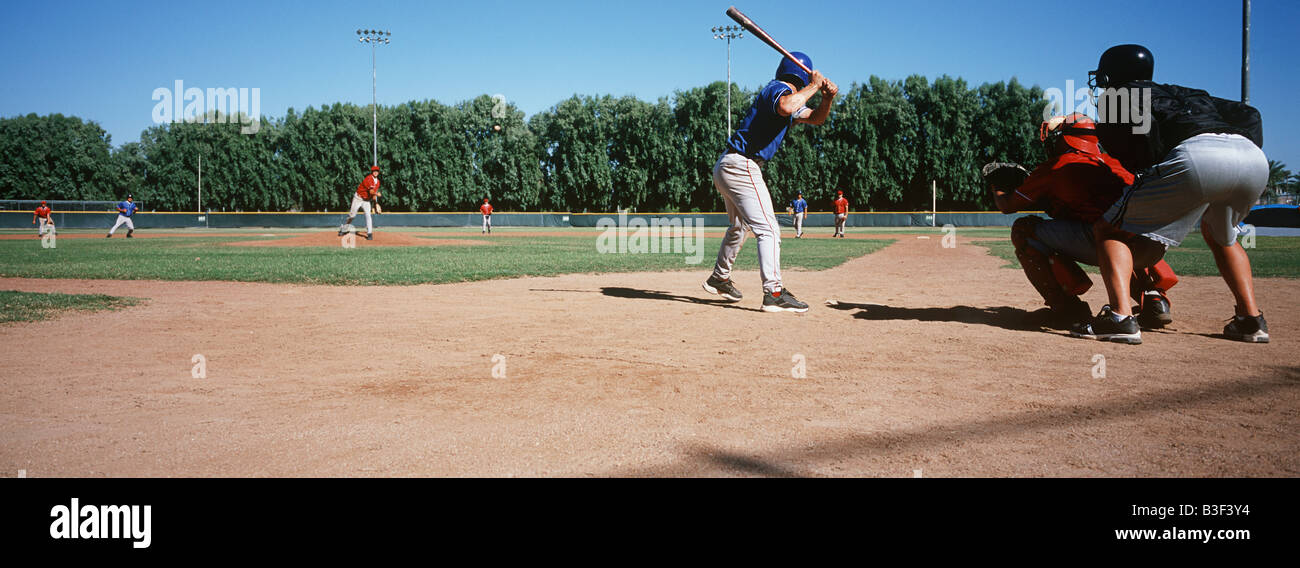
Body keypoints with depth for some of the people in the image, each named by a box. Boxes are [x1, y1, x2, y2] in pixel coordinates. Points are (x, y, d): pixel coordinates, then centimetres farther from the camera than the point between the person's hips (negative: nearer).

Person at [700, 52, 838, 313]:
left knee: (738, 227, 26)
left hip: (725, 167, 11)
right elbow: (786, 108, -34)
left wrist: (827, 98, 4)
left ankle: (719, 278, 40)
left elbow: (816, 118, 24)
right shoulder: (779, 89, -10)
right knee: (768, 229, -15)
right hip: (741, 166, -11)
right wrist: (813, 86, -21)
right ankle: (774, 293, -23)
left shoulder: (789, 96, 19)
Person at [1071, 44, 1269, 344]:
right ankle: (1252, 319, 22)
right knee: (1219, 236, 34)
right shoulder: (1189, 93, 40)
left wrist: (1146, 172, 8)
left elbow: (1140, 123, 0)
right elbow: (1249, 114, 30)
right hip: (1255, 158, 7)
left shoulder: (1115, 97, 23)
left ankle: (1121, 317, -14)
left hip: (1194, 155, -6)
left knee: (1109, 229, 5)